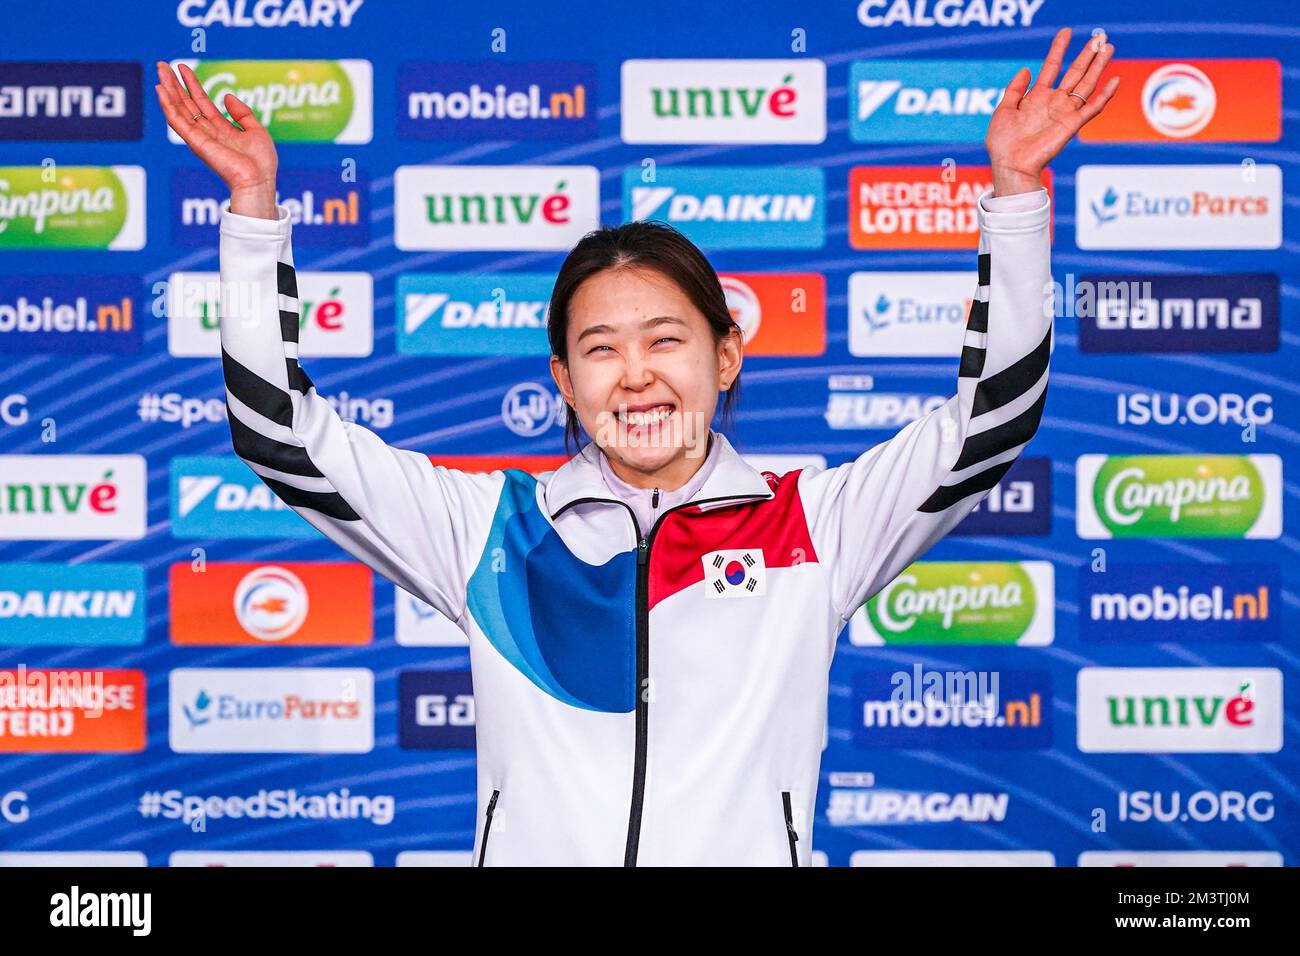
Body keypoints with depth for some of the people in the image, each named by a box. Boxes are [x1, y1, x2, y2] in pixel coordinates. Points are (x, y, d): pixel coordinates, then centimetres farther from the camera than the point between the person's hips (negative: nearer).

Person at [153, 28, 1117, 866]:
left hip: (749, 844, 0)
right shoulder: (492, 527, 15)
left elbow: (991, 420, 11)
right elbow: (285, 438, 16)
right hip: (534, 845, 1)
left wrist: (1014, 191, 4)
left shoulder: (811, 523, 12)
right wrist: (254, 205, 12)